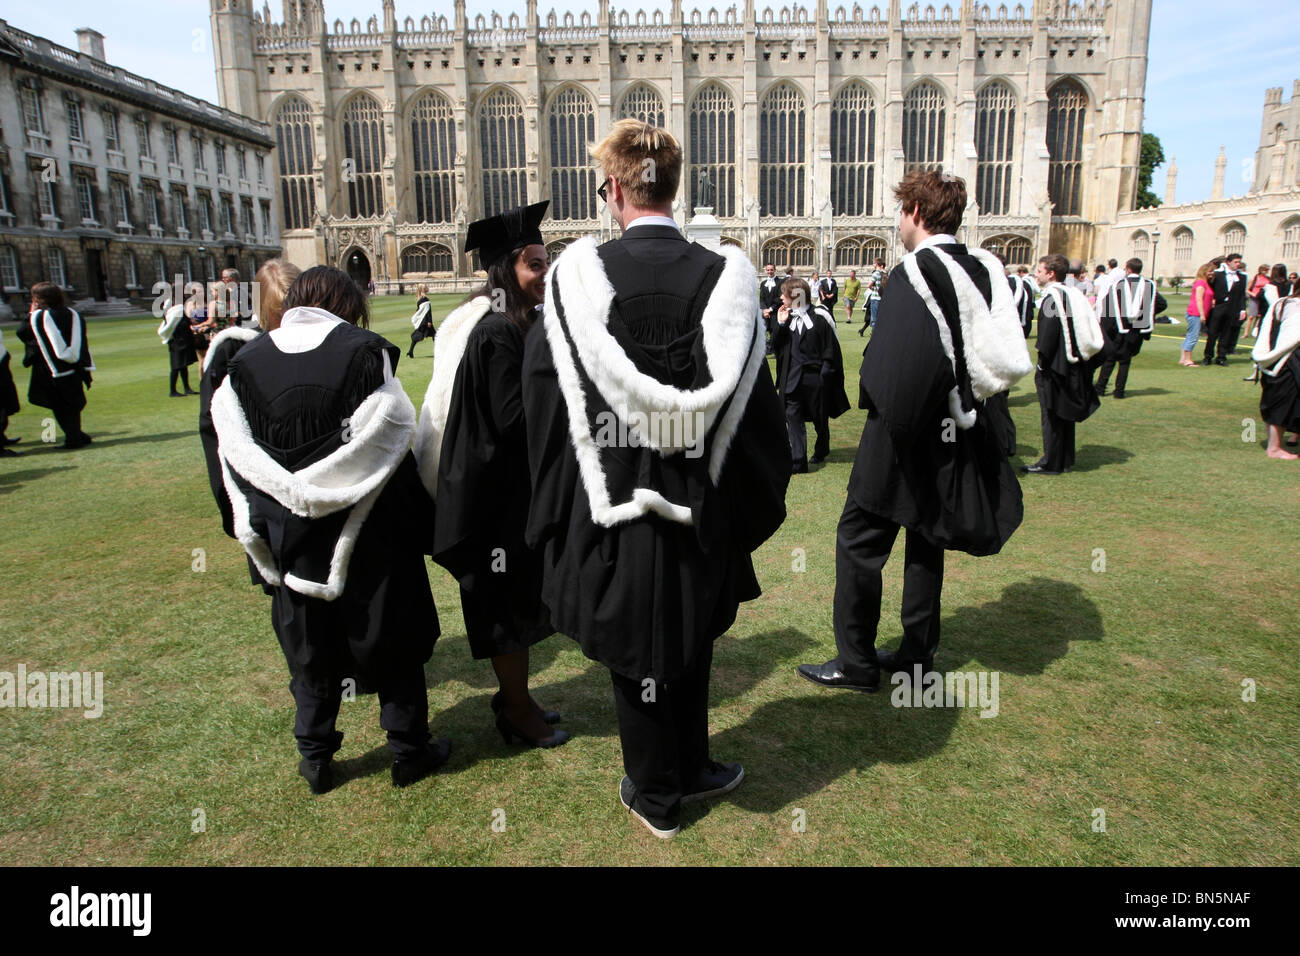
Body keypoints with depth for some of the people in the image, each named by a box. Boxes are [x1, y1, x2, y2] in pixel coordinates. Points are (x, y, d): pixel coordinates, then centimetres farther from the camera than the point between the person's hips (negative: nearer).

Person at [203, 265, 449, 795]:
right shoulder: (364, 351, -10)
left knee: (310, 647, 18)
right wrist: (414, 521, -2)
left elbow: (236, 454, 0)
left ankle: (316, 759, 29)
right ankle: (409, 751, 23)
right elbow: (392, 435, -11)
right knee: (392, 639, 12)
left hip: (289, 535, 3)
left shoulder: (246, 361, 0)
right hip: (368, 531, -3)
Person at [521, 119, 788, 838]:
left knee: (636, 652, 16)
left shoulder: (576, 279, -11)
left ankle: (656, 796, 35)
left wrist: (555, 517, 4)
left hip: (612, 506, -1)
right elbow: (753, 407, -4)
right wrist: (746, 509, 9)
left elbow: (547, 406, -8)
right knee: (690, 640, 23)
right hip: (700, 509, 2)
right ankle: (688, 770, 43)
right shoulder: (723, 277, -8)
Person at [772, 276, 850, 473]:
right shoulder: (787, 317, 5)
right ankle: (797, 462, -5)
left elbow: (831, 348, -7)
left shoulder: (819, 316, -10)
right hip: (793, 377, 4)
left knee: (820, 419, 13)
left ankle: (821, 451, 38)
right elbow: (776, 346, 4)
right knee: (793, 418, -6)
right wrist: (780, 324, -8)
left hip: (816, 377, -3)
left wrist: (825, 372, -11)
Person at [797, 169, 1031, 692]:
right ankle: (917, 653, 29)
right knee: (927, 540, 18)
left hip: (909, 437, -8)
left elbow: (903, 362, -28)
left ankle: (856, 662, 11)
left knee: (859, 541, 3)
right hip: (957, 435, 8)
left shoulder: (916, 270, -17)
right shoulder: (984, 269, 6)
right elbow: (1005, 357, 10)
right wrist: (969, 401, 14)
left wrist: (895, 423, -16)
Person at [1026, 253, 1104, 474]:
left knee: (1052, 416, -1)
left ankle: (1050, 464, 5)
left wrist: (1042, 363, -11)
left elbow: (1048, 334, -21)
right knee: (1066, 416, 16)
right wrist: (1083, 357, 16)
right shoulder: (1075, 294, 11)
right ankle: (1065, 460, 25)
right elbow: (1091, 328, 14)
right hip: (1075, 366, 9)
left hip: (1056, 367, -9)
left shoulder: (1052, 297, -16)